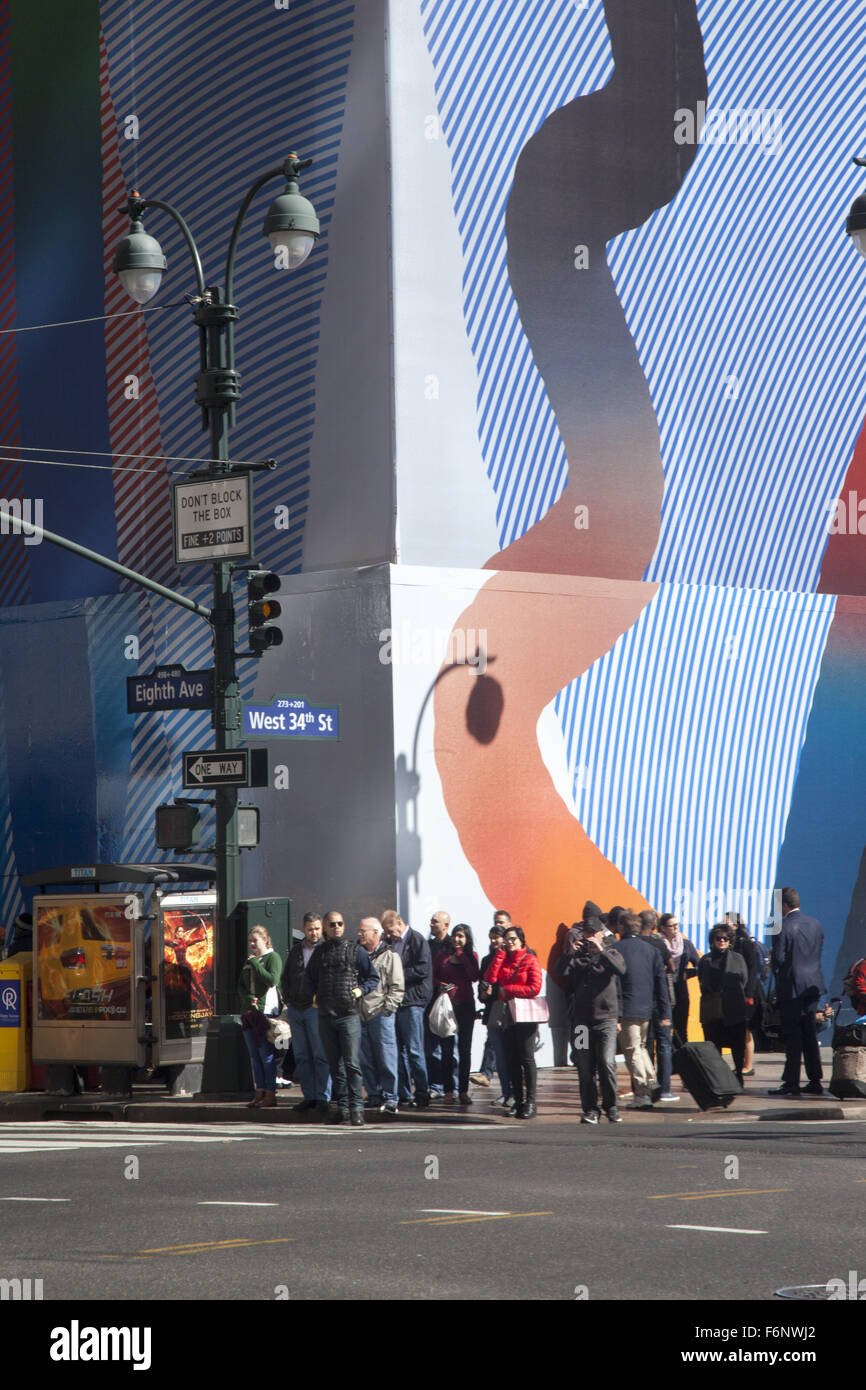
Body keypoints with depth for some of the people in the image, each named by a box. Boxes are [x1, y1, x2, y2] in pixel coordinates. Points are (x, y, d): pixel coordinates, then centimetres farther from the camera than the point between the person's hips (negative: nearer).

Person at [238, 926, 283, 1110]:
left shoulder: (273, 957, -3)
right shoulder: (248, 961, 19)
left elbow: (272, 980, -17)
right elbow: (241, 985, 17)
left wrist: (255, 963, -12)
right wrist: (248, 997, -3)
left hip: (266, 1010, -8)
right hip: (249, 1011, 8)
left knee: (267, 1055, -8)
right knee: (254, 1056, 8)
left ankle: (270, 1094, -5)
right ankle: (260, 1092, 13)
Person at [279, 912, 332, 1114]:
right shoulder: (296, 950, 15)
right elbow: (285, 978, 24)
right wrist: (287, 999, 11)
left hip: (315, 1008, -6)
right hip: (295, 1009, 6)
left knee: (320, 1054, -7)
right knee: (301, 1056, 7)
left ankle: (323, 1097, -5)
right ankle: (309, 1096, 11)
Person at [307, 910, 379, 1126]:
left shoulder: (356, 951, 2)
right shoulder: (319, 952, 12)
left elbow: (373, 977, 7)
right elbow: (310, 977, 25)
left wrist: (360, 990, -8)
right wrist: (314, 995, 8)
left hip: (349, 1014, -4)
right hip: (325, 1016, 4)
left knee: (352, 1063, -9)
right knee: (335, 1064, 7)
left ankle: (356, 1107, -6)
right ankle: (342, 1106, 12)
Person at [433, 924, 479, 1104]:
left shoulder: (471, 956, 5)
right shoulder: (443, 956, 6)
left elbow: (474, 977, -11)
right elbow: (433, 977, 10)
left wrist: (462, 955, -9)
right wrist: (440, 985, -10)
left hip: (465, 1005, 0)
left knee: (465, 1048, 2)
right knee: (447, 1047, -1)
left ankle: (463, 1090, 6)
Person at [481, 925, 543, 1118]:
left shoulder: (531, 960, -3)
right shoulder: (502, 959, 14)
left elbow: (534, 988, -12)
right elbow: (490, 979, 0)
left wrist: (506, 990, -11)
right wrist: (499, 955, -2)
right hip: (507, 1015, 6)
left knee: (526, 1058, -6)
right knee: (512, 1060, 5)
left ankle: (530, 1103, -5)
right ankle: (518, 1102, 11)